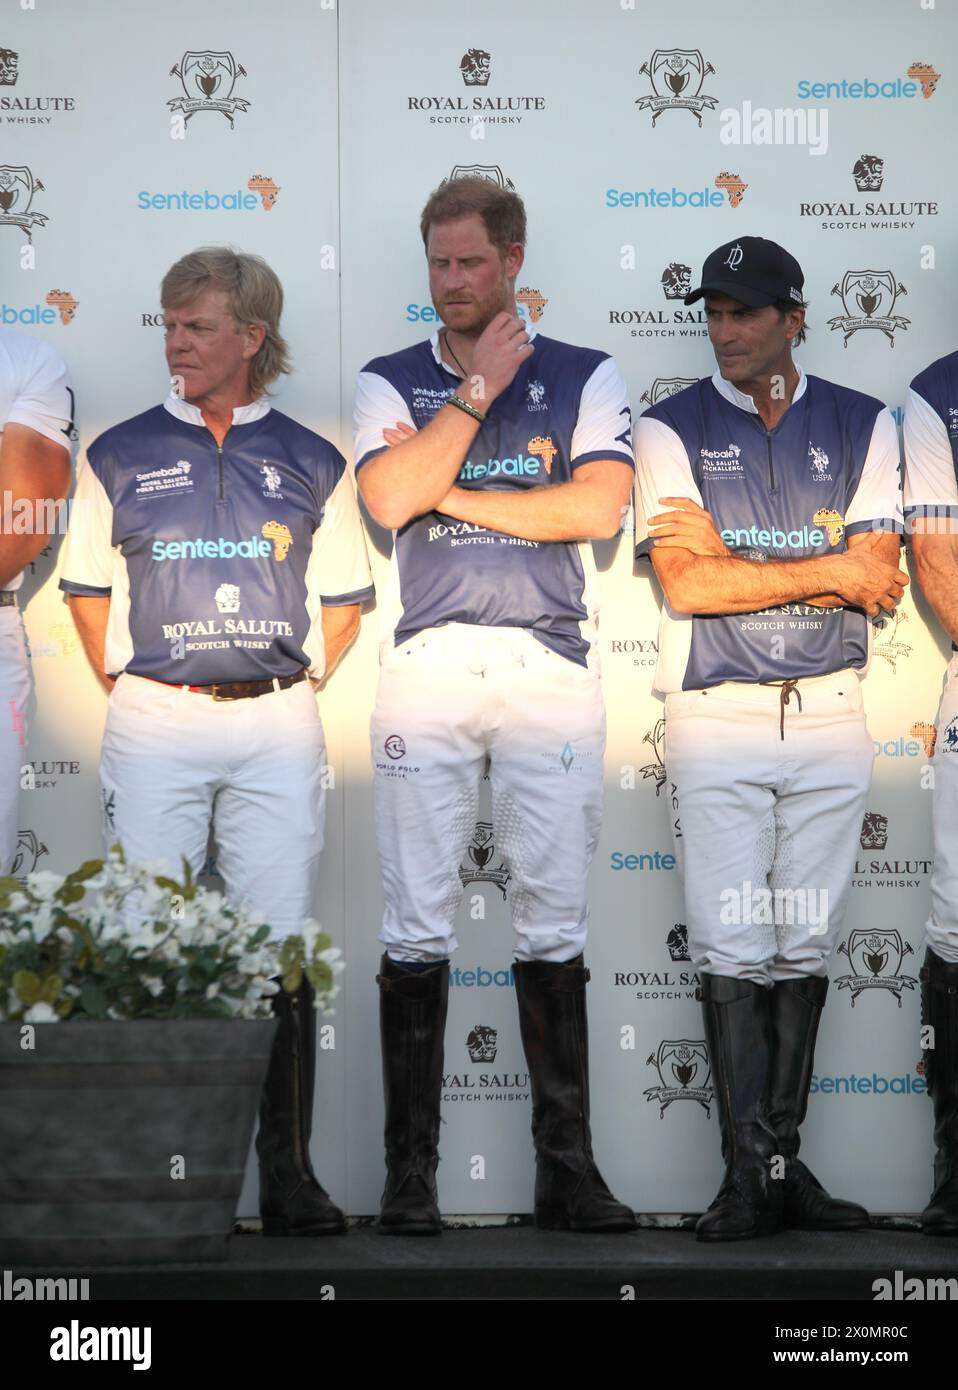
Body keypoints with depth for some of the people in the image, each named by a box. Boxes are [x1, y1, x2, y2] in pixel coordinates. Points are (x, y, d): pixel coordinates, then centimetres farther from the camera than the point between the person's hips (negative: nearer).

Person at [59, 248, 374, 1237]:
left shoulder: (311, 464, 11)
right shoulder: (121, 455, 9)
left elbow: (342, 600, 17)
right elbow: (88, 590, 14)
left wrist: (296, 686, 6)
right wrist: (127, 688, 5)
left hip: (277, 728, 1)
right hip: (154, 726, 0)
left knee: (282, 948, -2)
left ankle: (287, 1174, 2)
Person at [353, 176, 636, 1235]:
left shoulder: (585, 378, 11)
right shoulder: (390, 382, 12)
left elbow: (599, 506, -5)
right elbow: (391, 498, -7)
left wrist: (452, 495, -4)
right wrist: (481, 385, -4)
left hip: (550, 668, 0)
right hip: (427, 664, 0)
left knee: (554, 924, 0)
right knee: (415, 926, -2)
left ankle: (566, 1167, 4)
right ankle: (409, 1168, 2)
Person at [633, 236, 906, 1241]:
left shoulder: (862, 427, 8)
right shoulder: (671, 430, 2)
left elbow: (879, 588, -3)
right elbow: (686, 584, -11)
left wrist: (731, 562, -11)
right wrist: (830, 569, -9)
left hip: (830, 717, 2)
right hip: (716, 720, -2)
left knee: (805, 947, 5)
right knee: (731, 949, -5)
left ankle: (782, 1160, 11)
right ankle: (747, 1174, -3)